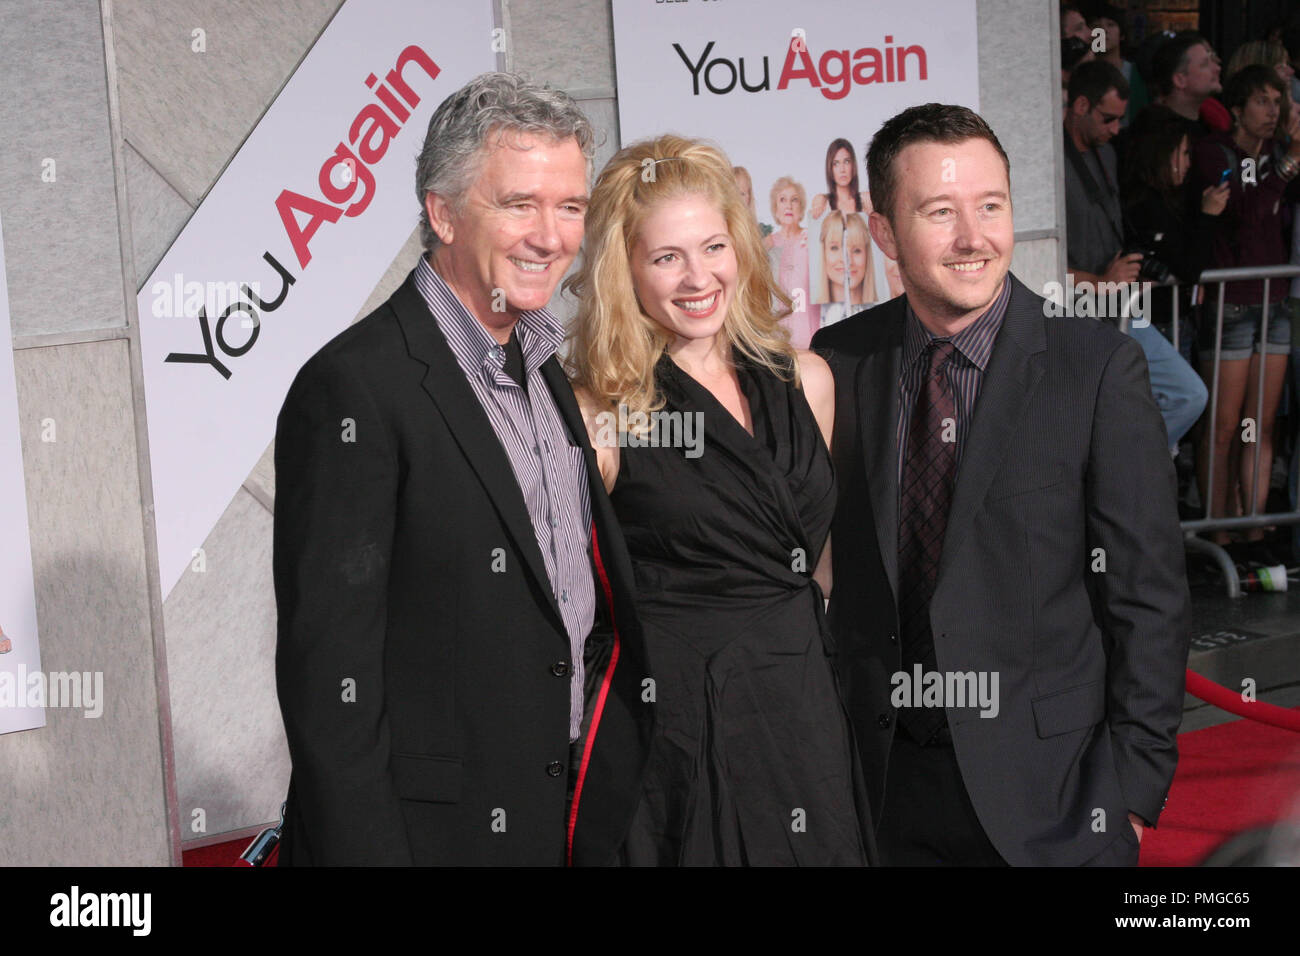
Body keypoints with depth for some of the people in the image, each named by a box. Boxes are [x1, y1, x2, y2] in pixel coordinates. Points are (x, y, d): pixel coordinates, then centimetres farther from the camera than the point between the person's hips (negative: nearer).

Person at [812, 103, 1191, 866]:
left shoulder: (1100, 366, -9)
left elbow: (1148, 594, -7)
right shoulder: (839, 361, 0)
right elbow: (826, 567, 6)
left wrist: (1134, 788, -9)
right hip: (880, 778, 3)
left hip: (1047, 788, -2)